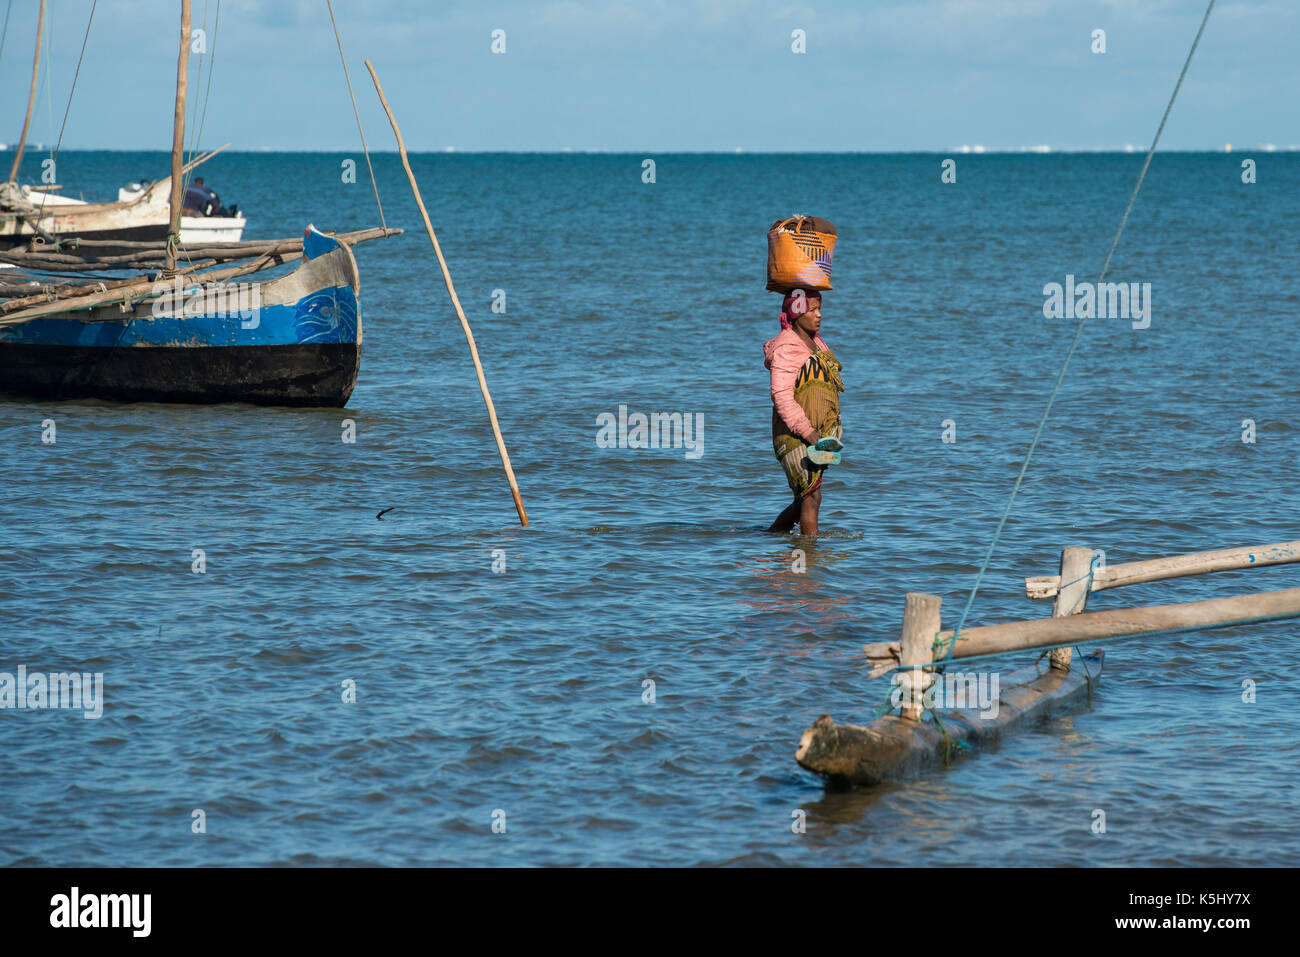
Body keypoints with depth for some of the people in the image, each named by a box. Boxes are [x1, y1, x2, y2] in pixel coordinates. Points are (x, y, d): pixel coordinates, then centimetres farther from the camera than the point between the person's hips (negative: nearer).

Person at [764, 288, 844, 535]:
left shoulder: (816, 344, 16)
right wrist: (807, 432, -24)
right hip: (794, 435, -9)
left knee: (804, 499, 12)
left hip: (816, 434, 9)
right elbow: (782, 398, -20)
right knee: (811, 496, -13)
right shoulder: (786, 348, -13)